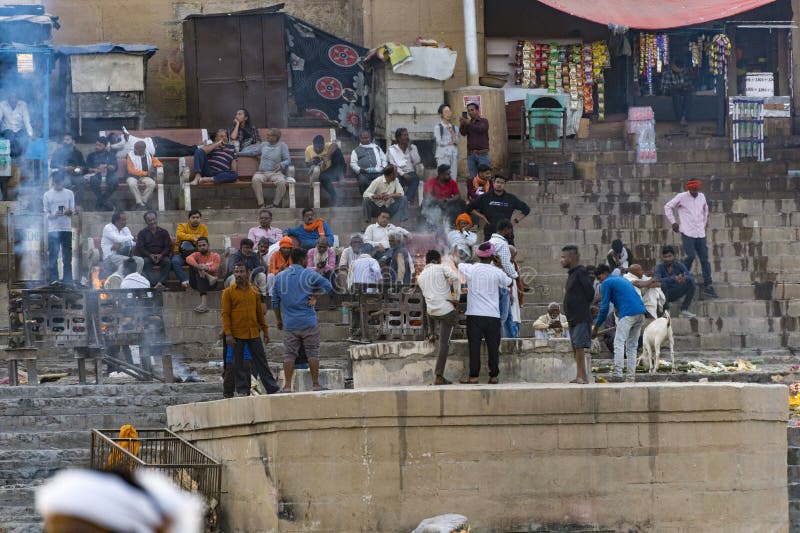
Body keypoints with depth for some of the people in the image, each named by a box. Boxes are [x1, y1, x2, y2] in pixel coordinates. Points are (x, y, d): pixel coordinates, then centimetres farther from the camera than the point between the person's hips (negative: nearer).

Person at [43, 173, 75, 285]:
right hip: (53, 229, -2)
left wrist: (68, 212, -16)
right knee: (52, 256, -4)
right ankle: (53, 281, -2)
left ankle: (68, 280, 7)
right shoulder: (47, 195, 4)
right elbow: (46, 213, 3)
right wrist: (54, 215, -19)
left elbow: (72, 211, 8)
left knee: (67, 256, 3)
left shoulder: (69, 194, 9)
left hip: (67, 228, 2)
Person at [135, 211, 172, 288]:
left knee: (167, 261, -32)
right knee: (145, 261, -35)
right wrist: (150, 255, -18)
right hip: (147, 256, -1)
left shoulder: (164, 232, 12)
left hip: (161, 256, 1)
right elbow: (139, 247, -1)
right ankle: (154, 283, -49)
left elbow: (169, 246, 5)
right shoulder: (142, 233, 10)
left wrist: (161, 255, -15)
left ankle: (160, 282, -44)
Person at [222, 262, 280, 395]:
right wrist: (228, 334, -14)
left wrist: (265, 329, 13)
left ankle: (272, 388, 7)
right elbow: (225, 314, -6)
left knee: (261, 360, 5)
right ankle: (242, 389, 9)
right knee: (238, 363, 2)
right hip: (237, 334, -3)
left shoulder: (254, 291, 9)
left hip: (254, 333, 3)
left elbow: (260, 312, 15)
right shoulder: (228, 292, -3)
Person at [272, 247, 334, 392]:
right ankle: (315, 384, 2)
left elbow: (274, 299, 12)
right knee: (313, 353, 3)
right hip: (308, 322, -3)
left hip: (289, 324, 3)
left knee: (289, 355, 4)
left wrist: (278, 319, 20)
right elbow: (328, 287, -7)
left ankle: (287, 386, -1)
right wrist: (315, 296, 5)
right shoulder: (309, 274, -3)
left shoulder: (280, 277, 8)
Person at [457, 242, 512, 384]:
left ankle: (473, 376, -3)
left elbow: (458, 264, 20)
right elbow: (508, 282, 18)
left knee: (474, 346, 0)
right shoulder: (497, 272, -3)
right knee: (493, 346, 6)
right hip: (493, 315, 0)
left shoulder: (470, 269, -2)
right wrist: (499, 265, 27)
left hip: (474, 314, 0)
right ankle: (493, 376, 6)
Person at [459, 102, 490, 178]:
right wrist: (461, 124, -25)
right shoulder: (467, 123, 13)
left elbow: (480, 129, -17)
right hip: (470, 154, 3)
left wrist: (468, 123, -30)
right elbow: (463, 133, -5)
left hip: (482, 154, -3)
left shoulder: (484, 121, 4)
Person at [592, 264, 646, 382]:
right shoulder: (623, 280, 29)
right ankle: (631, 377, 7)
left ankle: (617, 375, -21)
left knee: (619, 344, -9)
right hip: (640, 313, 8)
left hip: (627, 314, -8)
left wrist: (596, 327, 8)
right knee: (632, 346, 11)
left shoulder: (607, 283, 5)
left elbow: (604, 307, 1)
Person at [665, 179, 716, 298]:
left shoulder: (702, 197, 10)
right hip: (687, 233, -5)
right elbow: (668, 207, 1)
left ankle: (708, 286, 0)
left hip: (700, 233, 5)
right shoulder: (681, 197, -4)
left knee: (704, 259, 0)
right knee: (691, 256, -17)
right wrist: (673, 222, -1)